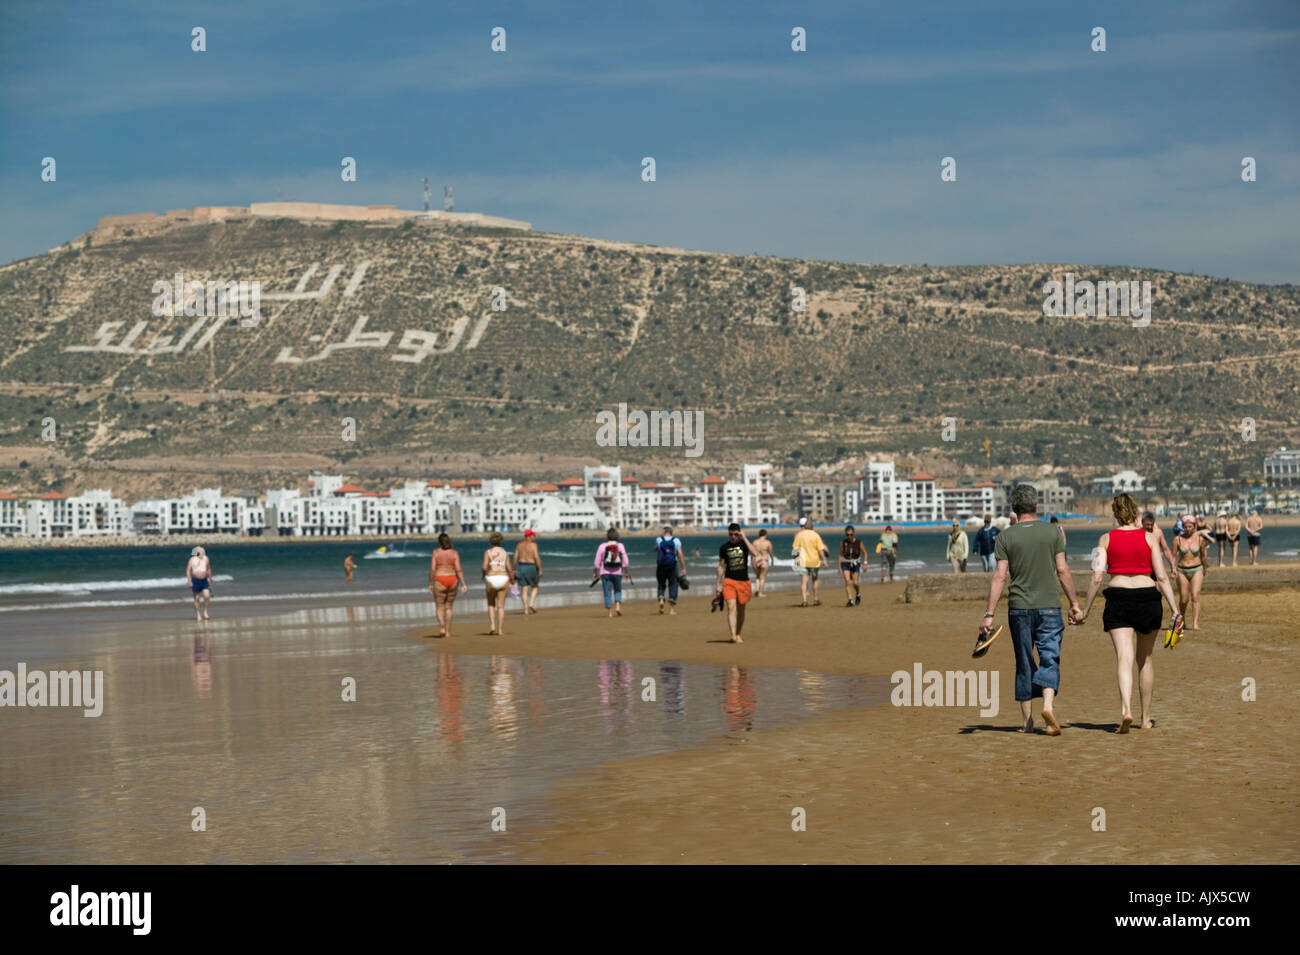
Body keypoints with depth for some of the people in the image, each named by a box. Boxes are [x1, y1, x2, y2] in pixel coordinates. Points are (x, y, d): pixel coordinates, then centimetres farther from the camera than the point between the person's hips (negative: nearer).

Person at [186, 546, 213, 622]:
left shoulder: (206, 559, 4)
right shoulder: (192, 559, -6)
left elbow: (208, 569, 15)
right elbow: (188, 570, -6)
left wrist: (210, 580, 17)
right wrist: (189, 581, -15)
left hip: (204, 581, 3)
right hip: (195, 581, -3)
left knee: (207, 596, -13)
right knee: (196, 598, 2)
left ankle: (205, 613, 0)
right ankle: (197, 615, 12)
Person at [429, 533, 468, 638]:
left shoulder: (436, 553, -5)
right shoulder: (454, 553, -1)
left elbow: (432, 569, -8)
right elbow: (458, 569, -7)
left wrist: (430, 584, 1)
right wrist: (463, 584, -7)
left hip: (439, 581, -3)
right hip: (452, 580, 3)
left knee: (439, 608, 4)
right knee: (448, 607, 15)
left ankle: (442, 627, -20)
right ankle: (448, 632, 14)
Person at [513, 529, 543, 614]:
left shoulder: (519, 544, 6)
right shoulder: (533, 544, -9)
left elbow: (515, 557, 3)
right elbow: (536, 557, -16)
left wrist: (514, 569, 9)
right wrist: (540, 569, -11)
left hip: (520, 567, 4)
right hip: (531, 567, -4)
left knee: (524, 589, 5)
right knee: (535, 587, 15)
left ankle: (526, 609, 0)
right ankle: (531, 603, -2)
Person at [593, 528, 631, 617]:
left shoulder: (602, 546, 0)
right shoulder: (620, 546, 3)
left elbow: (597, 562, -1)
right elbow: (625, 561, 0)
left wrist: (595, 572, 5)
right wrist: (627, 572, 3)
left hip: (605, 573, -1)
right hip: (617, 573, 1)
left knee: (607, 592, 2)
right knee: (617, 590, 16)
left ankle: (609, 612, -2)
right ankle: (618, 606, -6)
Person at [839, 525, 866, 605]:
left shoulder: (858, 542, -7)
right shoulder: (843, 543, -4)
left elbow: (865, 553, 3)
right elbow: (841, 555, 3)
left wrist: (865, 563, -7)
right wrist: (839, 567, 2)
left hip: (856, 564, -1)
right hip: (845, 564, 1)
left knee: (855, 583, -6)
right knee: (847, 582, -14)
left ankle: (858, 594, 25)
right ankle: (850, 600, -11)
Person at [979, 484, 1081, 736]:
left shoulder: (1006, 536, -1)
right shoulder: (1052, 532, 0)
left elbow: (1000, 576, -5)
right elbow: (1063, 571, -2)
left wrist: (989, 614, -4)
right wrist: (1074, 604, 6)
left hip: (1019, 608, 1)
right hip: (1049, 606, -1)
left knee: (1024, 665, 10)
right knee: (1050, 659, 0)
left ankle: (1027, 721, 14)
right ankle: (1048, 704, -24)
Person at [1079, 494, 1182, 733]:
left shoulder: (1106, 539, 2)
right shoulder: (1149, 537, 2)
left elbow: (1097, 577, -3)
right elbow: (1162, 577, -3)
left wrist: (1085, 611, 4)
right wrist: (1175, 610, -2)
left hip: (1118, 598, -1)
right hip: (1147, 597, 1)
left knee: (1124, 658, -8)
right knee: (1145, 659, 15)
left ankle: (1126, 708, -32)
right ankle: (1146, 718, 23)